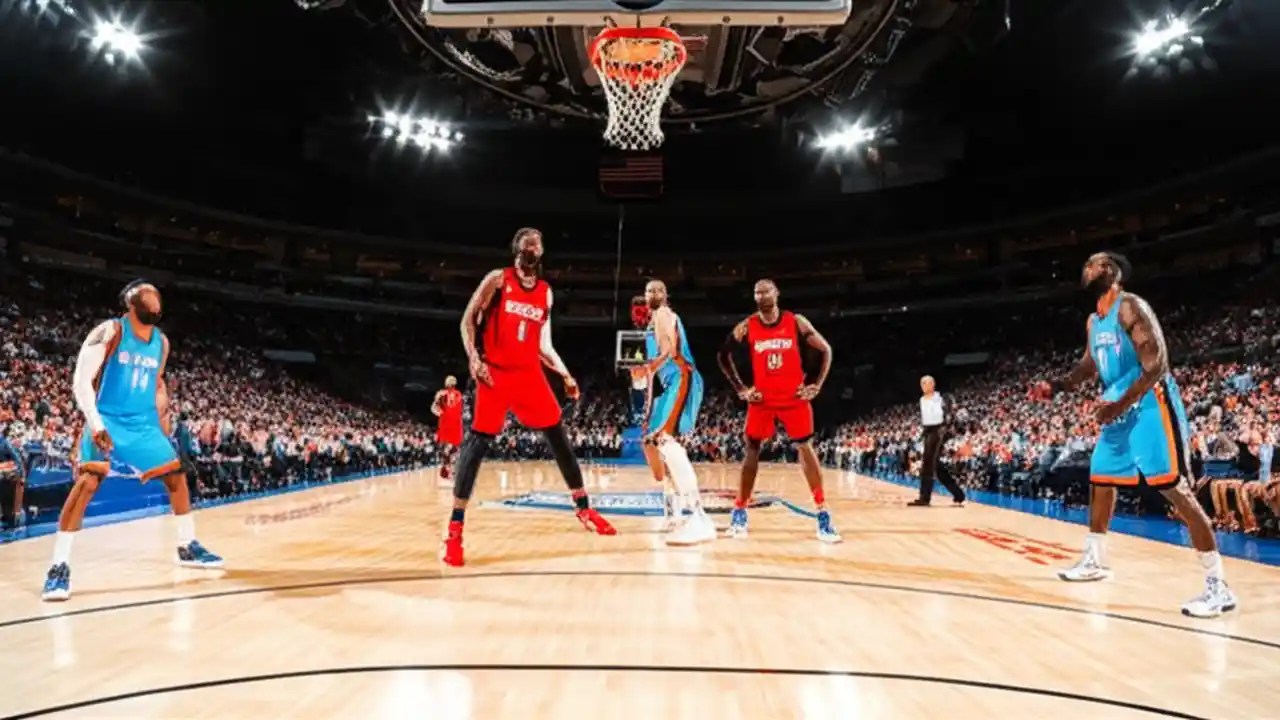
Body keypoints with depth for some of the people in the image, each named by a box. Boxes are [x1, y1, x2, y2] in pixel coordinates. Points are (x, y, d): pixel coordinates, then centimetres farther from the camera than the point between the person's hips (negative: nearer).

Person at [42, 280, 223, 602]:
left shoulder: (161, 342, 7)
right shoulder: (110, 332, -11)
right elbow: (81, 380, -17)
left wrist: (161, 415, 15)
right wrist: (96, 424, -26)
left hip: (145, 423, 6)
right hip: (108, 421, -6)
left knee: (176, 475, 7)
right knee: (87, 482, -20)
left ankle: (188, 547, 22)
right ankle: (59, 567, -13)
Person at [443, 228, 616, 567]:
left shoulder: (545, 292, 14)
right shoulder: (497, 279, 0)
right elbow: (468, 320, -2)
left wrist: (565, 375, 10)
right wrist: (474, 359, -16)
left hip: (530, 373, 5)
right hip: (495, 372, -5)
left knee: (559, 437, 6)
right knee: (477, 442, -10)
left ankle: (584, 509, 20)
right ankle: (454, 528, -6)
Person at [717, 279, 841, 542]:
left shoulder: (796, 322, -4)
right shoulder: (746, 327, -2)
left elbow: (826, 350, 3)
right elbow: (723, 356, 10)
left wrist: (817, 385, -3)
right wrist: (740, 389, 4)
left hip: (794, 398, -1)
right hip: (762, 399, 1)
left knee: (805, 448, -3)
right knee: (752, 451, 1)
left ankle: (823, 515, 2)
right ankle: (739, 513, 11)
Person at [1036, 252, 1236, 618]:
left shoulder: (1130, 307, -13)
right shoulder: (1094, 320, 15)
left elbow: (1157, 363, -20)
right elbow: (1089, 365, 27)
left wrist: (1121, 404, -27)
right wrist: (1058, 386, 11)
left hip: (1149, 408, -10)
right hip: (1119, 412, 10)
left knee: (1176, 491, -13)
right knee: (1100, 481, 16)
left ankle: (1218, 586, -10)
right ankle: (1095, 561, 31)